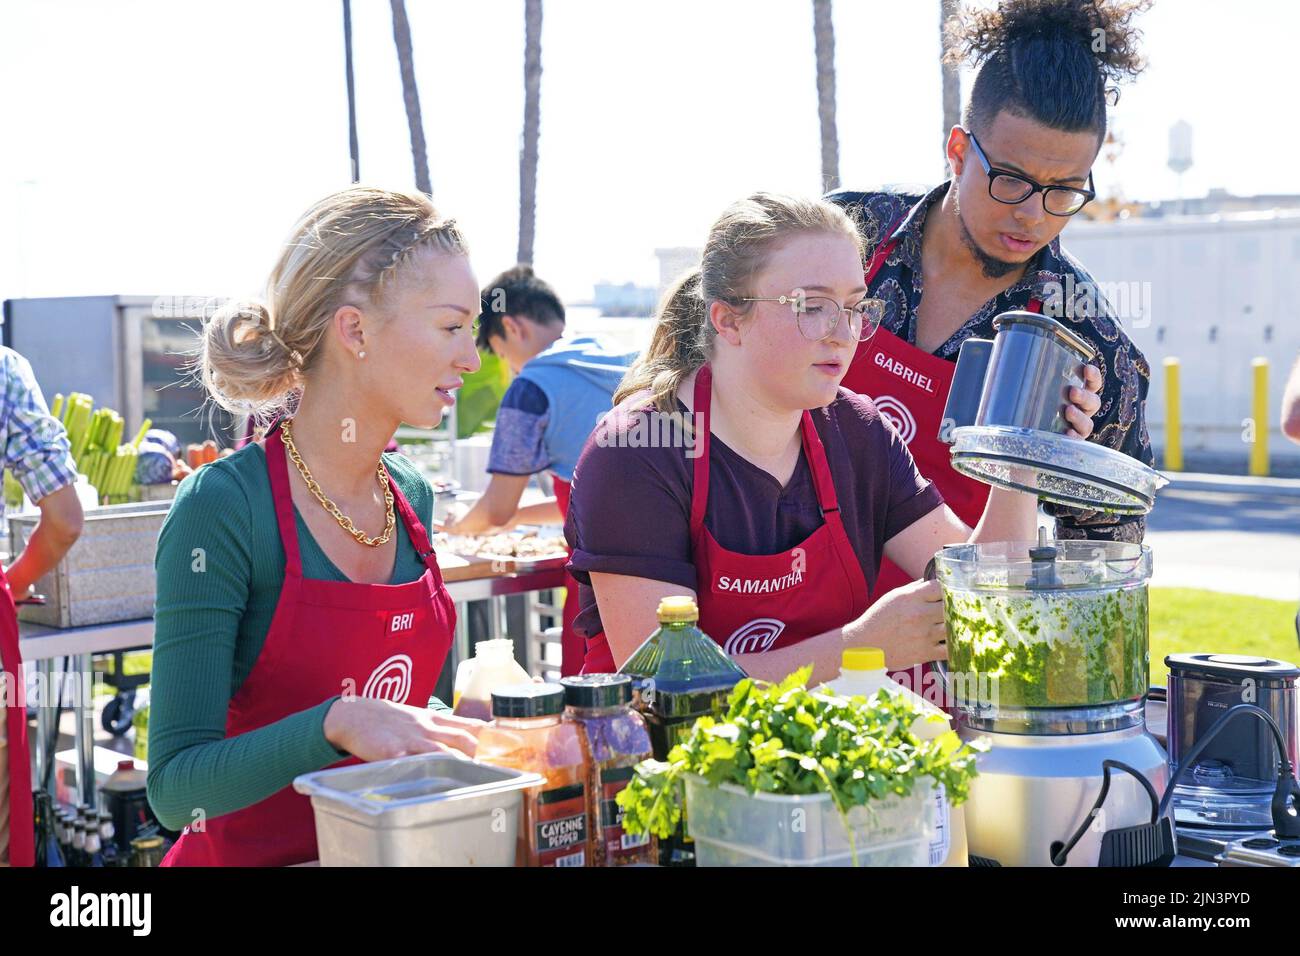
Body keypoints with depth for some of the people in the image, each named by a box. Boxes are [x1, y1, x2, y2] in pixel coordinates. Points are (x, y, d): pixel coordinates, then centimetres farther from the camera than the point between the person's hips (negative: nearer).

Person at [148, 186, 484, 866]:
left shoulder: (412, 496, 6)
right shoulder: (223, 508, -15)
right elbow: (175, 789, -17)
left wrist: (471, 724, 3)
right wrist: (337, 724, -29)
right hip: (254, 853, -6)